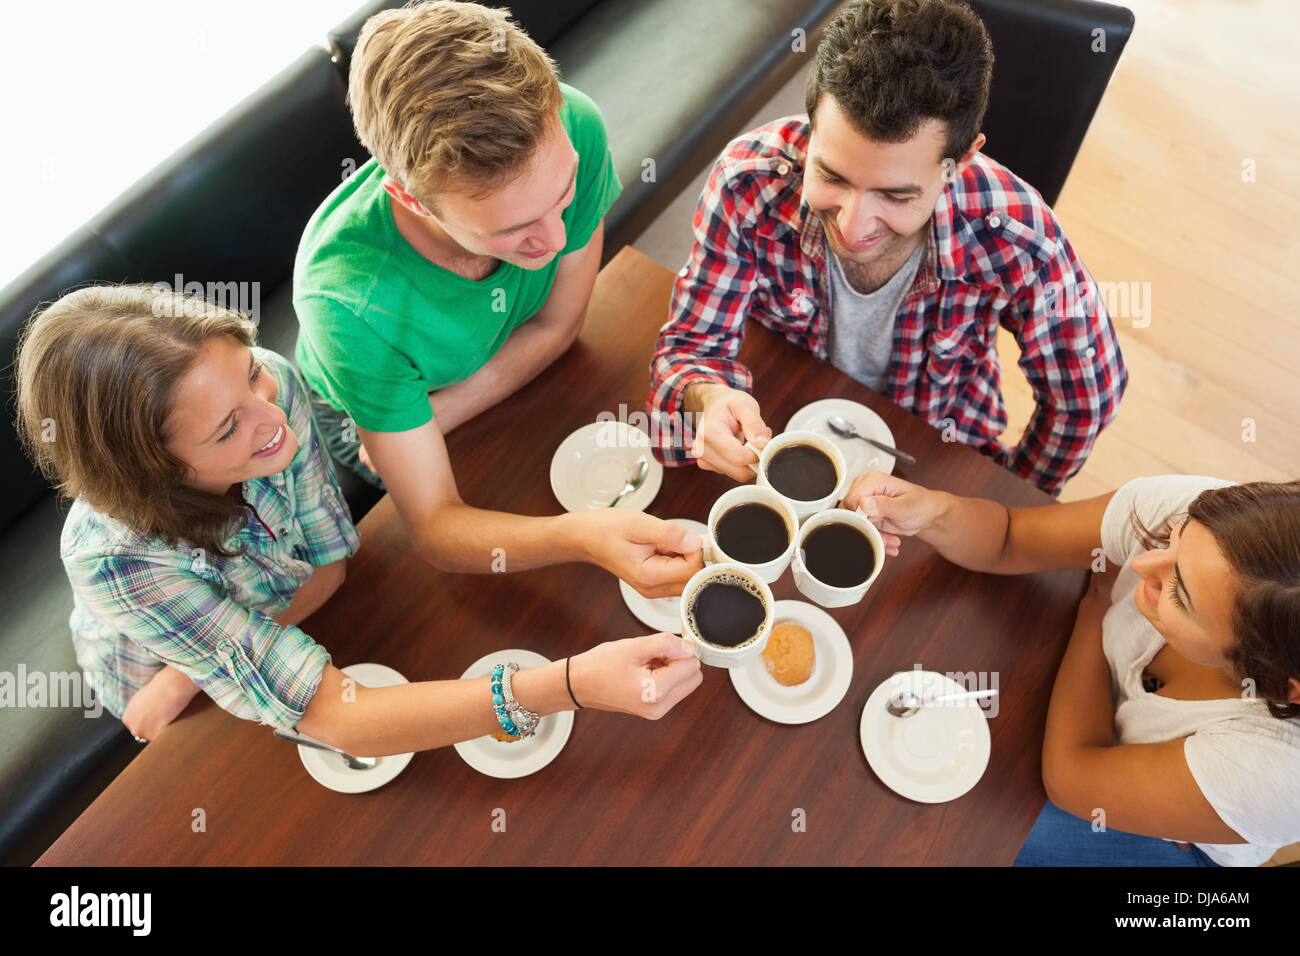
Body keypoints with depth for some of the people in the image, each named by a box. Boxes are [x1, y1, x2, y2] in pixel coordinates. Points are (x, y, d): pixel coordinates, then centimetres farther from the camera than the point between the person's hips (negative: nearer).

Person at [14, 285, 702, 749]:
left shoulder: (270, 381, -31)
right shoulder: (116, 561, -41)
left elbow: (330, 563, -17)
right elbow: (333, 719, -47)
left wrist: (186, 673, -28)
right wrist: (571, 685, -58)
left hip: (299, 621, 3)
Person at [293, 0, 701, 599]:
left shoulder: (571, 130, -35)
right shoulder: (348, 300, -44)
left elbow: (557, 324, -18)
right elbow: (435, 528, -38)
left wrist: (429, 419, -24)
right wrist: (582, 538, -57)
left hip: (513, 365, 4)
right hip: (363, 408, -3)